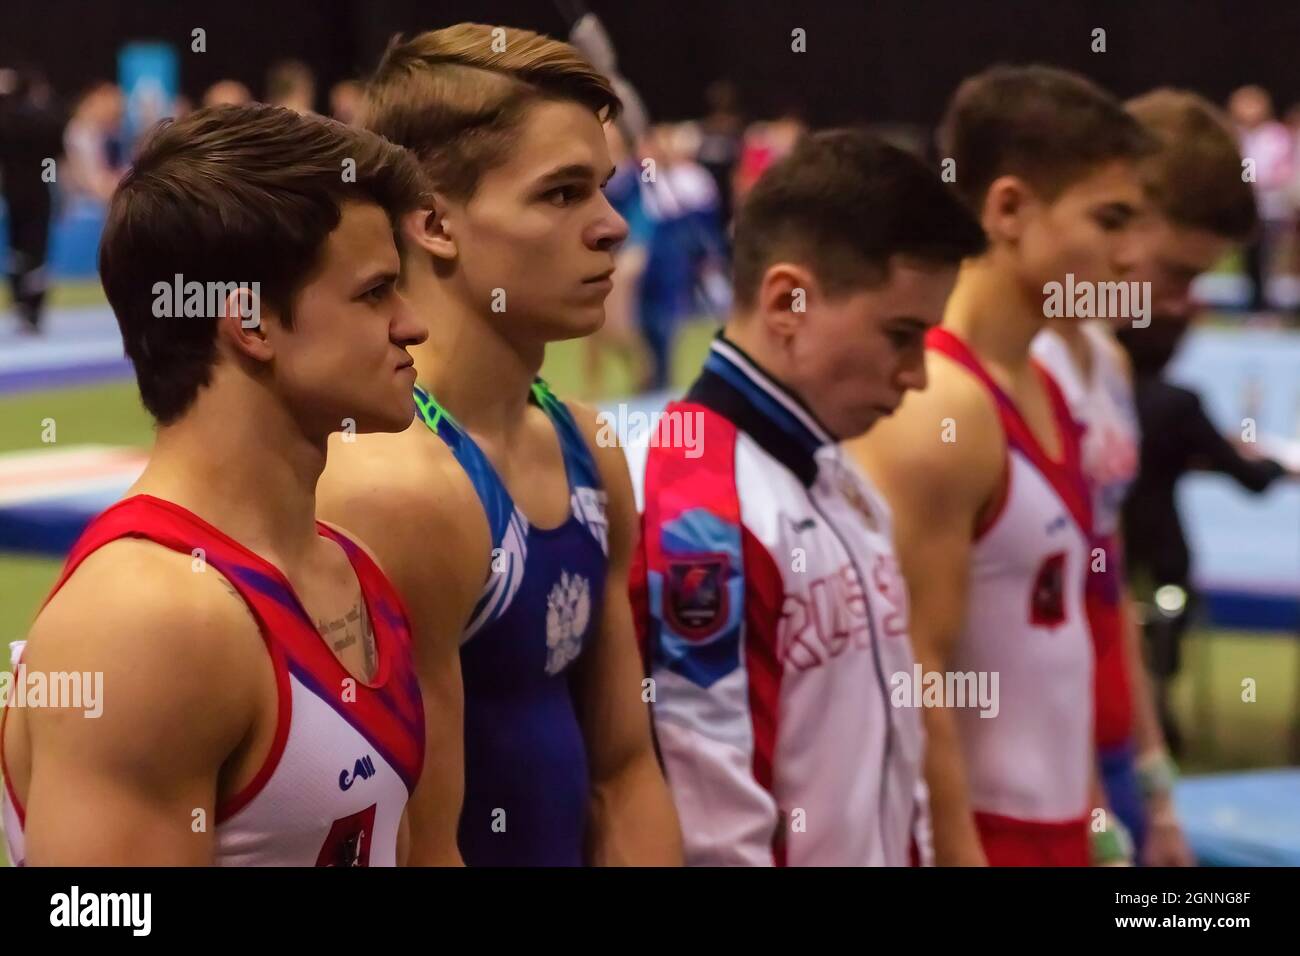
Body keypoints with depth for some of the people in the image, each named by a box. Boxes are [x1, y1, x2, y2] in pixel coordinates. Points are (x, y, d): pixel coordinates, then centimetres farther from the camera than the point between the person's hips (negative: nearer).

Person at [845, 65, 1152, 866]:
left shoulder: (1045, 389, 10)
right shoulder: (933, 409, -18)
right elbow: (909, 680, -20)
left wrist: (1094, 821, 14)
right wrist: (958, 855, -20)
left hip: (1054, 826, 8)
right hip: (976, 832, -8)